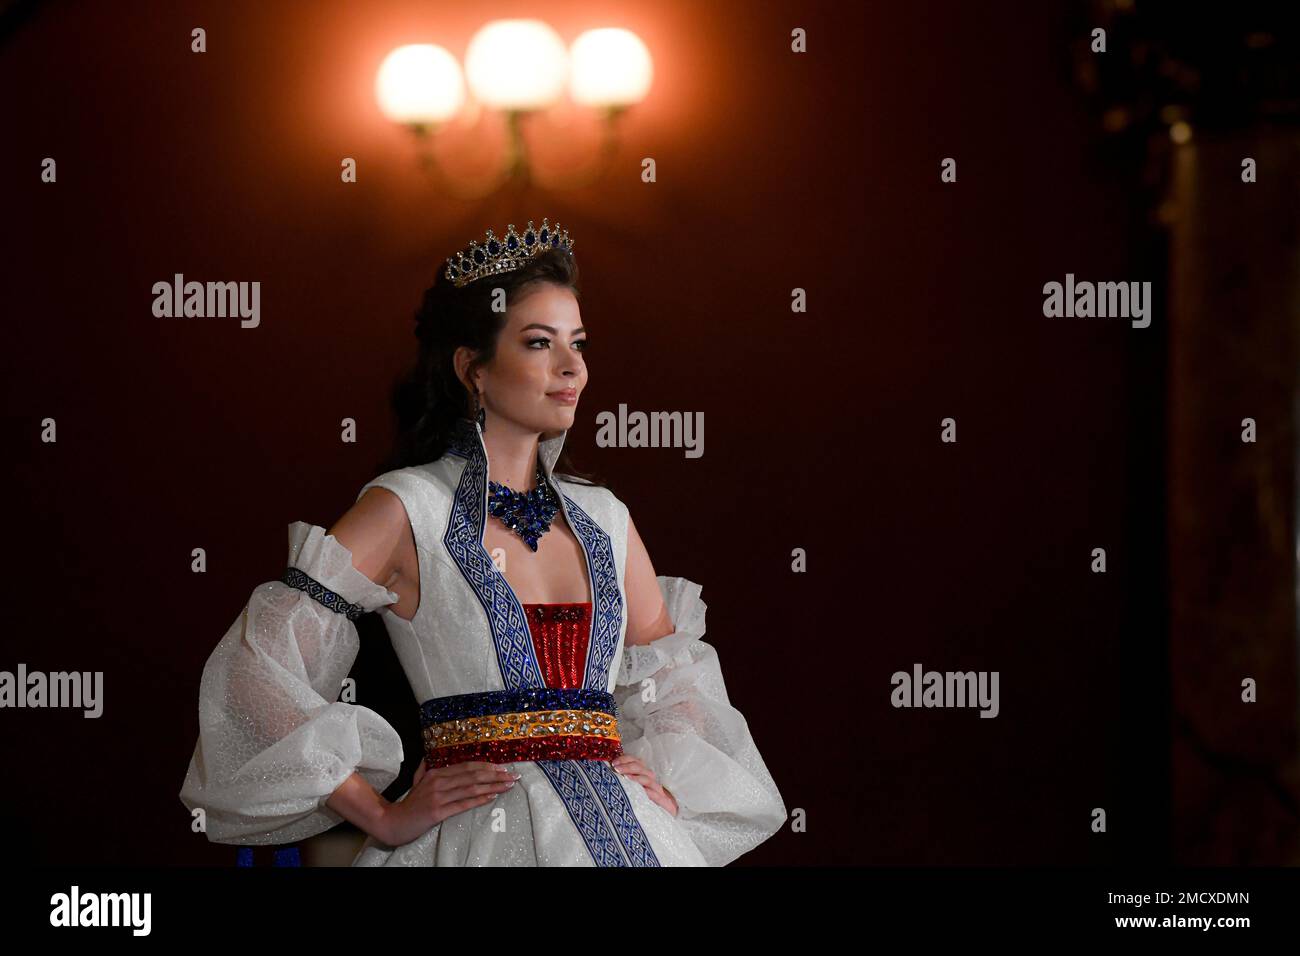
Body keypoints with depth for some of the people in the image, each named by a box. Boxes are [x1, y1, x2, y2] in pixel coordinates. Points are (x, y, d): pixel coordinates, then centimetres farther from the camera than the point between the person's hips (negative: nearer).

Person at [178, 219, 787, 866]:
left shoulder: (603, 517, 13)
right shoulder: (407, 508, -3)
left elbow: (674, 677, 23)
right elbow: (253, 665, -8)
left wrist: (661, 787, 4)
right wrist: (381, 817, -7)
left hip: (622, 834, 5)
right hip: (482, 835, -4)